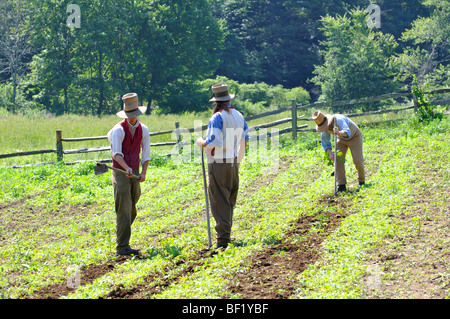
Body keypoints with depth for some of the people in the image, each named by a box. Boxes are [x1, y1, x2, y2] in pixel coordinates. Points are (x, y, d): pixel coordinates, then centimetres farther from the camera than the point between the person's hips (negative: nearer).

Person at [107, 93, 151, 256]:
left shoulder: (143, 130, 5)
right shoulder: (119, 130, -11)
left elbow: (146, 153, 7)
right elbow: (117, 154, -20)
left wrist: (143, 172, -6)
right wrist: (127, 168, -36)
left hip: (135, 173, 5)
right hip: (120, 173, -5)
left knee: (132, 211, 9)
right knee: (124, 210, -11)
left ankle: (122, 241, 22)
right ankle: (122, 247, -12)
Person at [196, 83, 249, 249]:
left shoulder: (217, 117, -15)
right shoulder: (239, 116, 8)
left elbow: (213, 142, -23)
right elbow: (244, 142, 13)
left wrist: (201, 142, -2)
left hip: (218, 164, -7)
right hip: (233, 163, 7)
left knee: (219, 201, -5)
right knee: (229, 201, 16)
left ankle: (223, 239, -7)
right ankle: (226, 234, 26)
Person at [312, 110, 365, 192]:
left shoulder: (338, 120, -39)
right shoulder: (324, 127, -19)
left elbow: (347, 132, -53)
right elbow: (325, 143, -10)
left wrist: (339, 133, -72)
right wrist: (330, 153, -27)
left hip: (354, 136, -5)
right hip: (342, 139, 5)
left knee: (357, 160, -12)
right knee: (338, 159, -14)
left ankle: (362, 180, 16)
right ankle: (341, 185, -12)